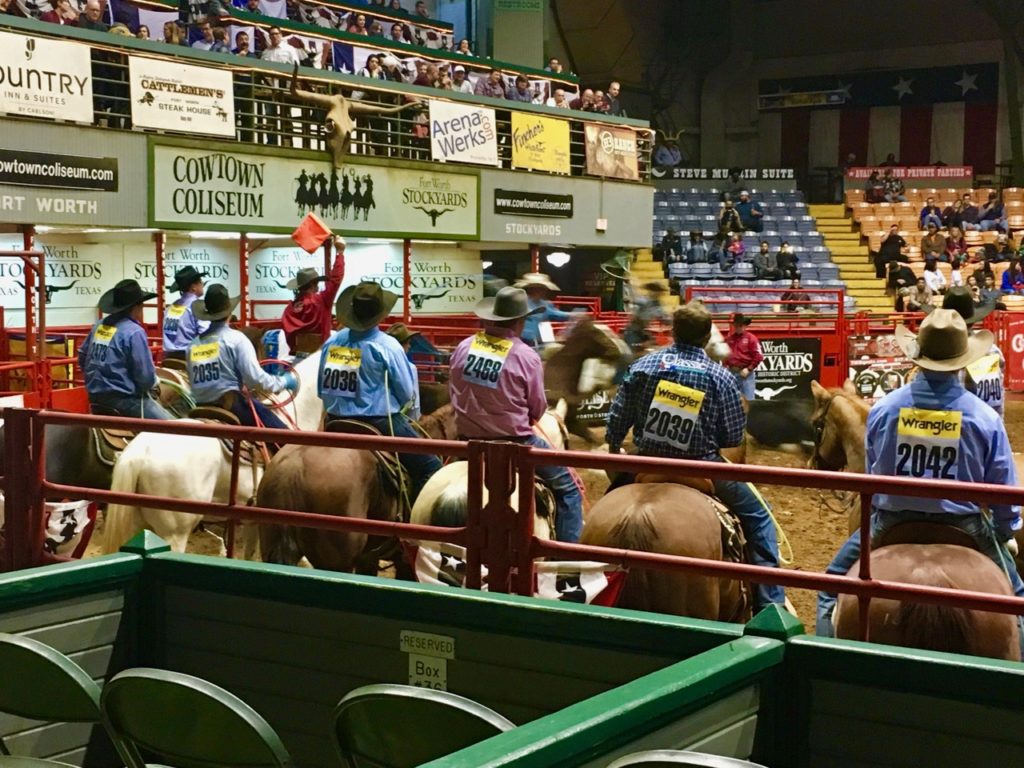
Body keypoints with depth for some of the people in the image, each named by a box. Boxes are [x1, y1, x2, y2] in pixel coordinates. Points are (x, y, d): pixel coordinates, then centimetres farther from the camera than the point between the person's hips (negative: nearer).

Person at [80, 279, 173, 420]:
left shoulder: (99, 326, 7)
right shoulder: (134, 332, -17)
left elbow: (82, 356, 19)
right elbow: (146, 376, -18)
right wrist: (153, 382, 3)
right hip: (123, 399, -9)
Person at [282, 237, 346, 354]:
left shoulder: (290, 308, 3)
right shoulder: (320, 301, -11)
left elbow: (289, 337, 5)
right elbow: (335, 279, -7)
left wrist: (296, 351, 16)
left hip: (298, 354, 5)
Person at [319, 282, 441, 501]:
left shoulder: (332, 342, 3)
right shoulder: (387, 345, -12)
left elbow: (322, 389, 10)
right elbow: (407, 392, -5)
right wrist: (412, 417, 14)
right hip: (379, 423, -6)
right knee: (431, 468, -1)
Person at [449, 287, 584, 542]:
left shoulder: (463, 347, -2)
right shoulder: (527, 357, -13)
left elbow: (455, 392, 9)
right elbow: (538, 409, -4)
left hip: (468, 440, 5)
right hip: (514, 442, -5)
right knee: (567, 488, 11)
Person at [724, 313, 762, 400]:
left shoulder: (751, 338, -5)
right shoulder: (729, 338, 8)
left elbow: (758, 356, -9)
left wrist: (748, 369, -12)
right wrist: (726, 366, 5)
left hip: (746, 373, -5)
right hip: (732, 373, 5)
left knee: (748, 399, -6)